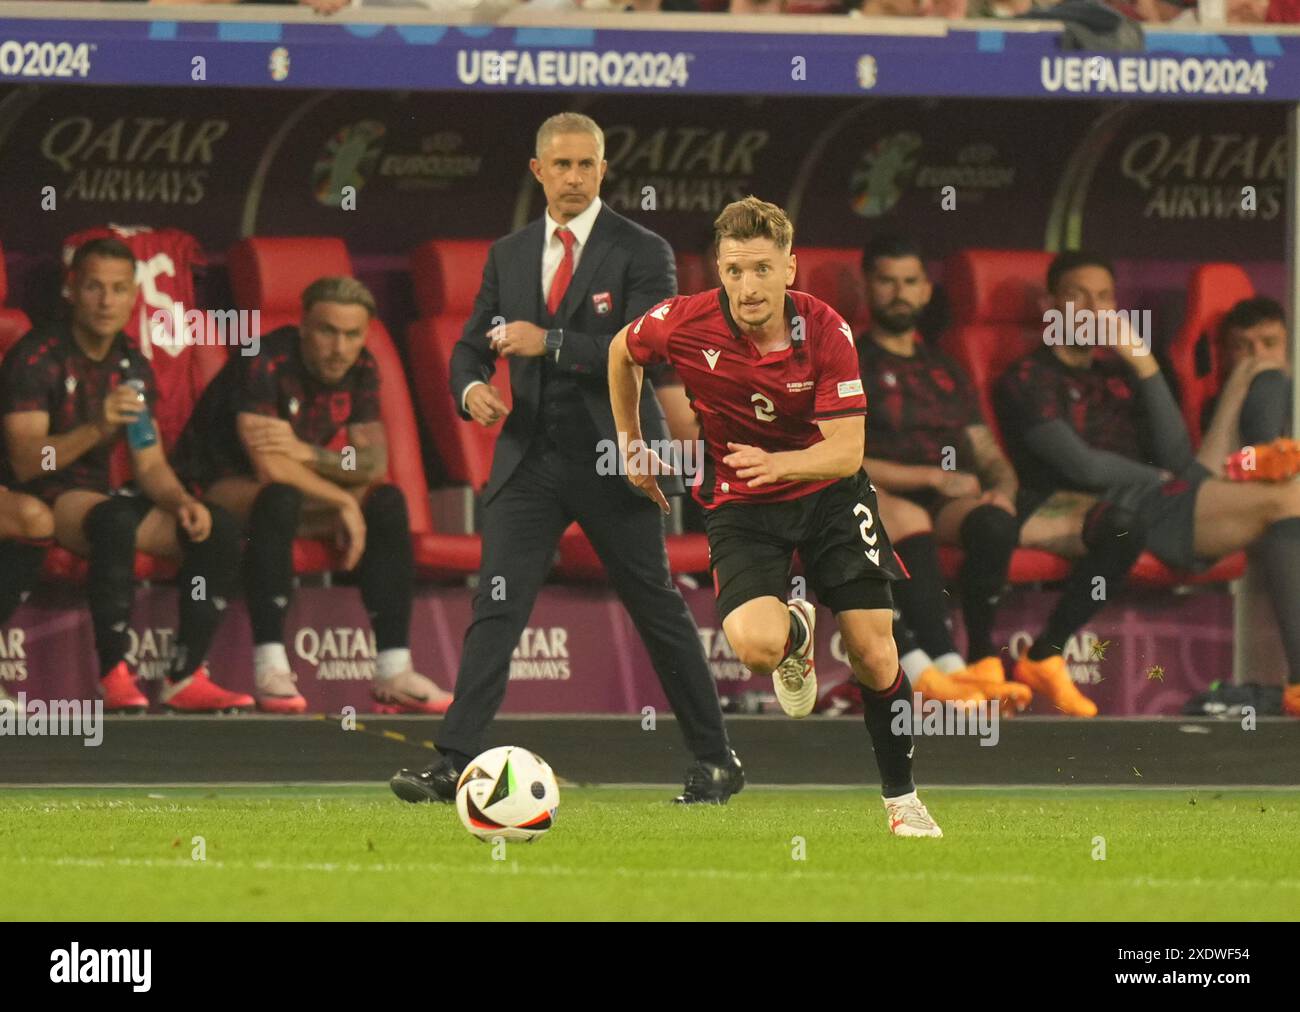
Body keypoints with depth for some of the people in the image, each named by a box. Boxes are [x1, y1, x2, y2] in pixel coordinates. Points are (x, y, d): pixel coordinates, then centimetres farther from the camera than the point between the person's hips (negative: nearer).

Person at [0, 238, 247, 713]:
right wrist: (96, 429, -36)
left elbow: (150, 465, 11)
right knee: (115, 519, -38)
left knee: (218, 528, -10)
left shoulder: (133, 366, 10)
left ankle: (186, 678, -12)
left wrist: (182, 502, -11)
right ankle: (114, 675, -35)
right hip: (40, 498, -7)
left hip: (98, 495, 7)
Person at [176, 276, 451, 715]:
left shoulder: (360, 370, -2)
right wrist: (344, 503, -24)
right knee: (280, 498, -39)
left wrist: (308, 452, -30)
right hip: (221, 488, -7)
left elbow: (374, 462, -11)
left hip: (299, 490, 7)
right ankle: (270, 671, -41)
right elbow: (270, 467, -31)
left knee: (388, 502, -16)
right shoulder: (265, 363, -23)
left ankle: (393, 672, -22)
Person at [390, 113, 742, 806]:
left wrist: (551, 343, -24)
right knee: (496, 608, -9)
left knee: (658, 611, 6)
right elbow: (472, 345, 14)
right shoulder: (509, 256, 11)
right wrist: (471, 387, -10)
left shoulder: (641, 254, -4)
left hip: (612, 463, -3)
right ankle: (452, 765, -14)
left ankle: (716, 762, 18)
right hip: (530, 462, 3)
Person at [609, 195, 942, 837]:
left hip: (827, 491, 0)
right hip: (737, 506, 0)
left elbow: (846, 450, -20)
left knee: (873, 653, -5)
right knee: (754, 644, -26)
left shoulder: (825, 331, -18)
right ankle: (796, 631, 14)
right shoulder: (684, 324, -17)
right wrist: (632, 445, 13)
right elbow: (622, 351, 7)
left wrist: (775, 463, -39)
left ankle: (901, 799, 17)